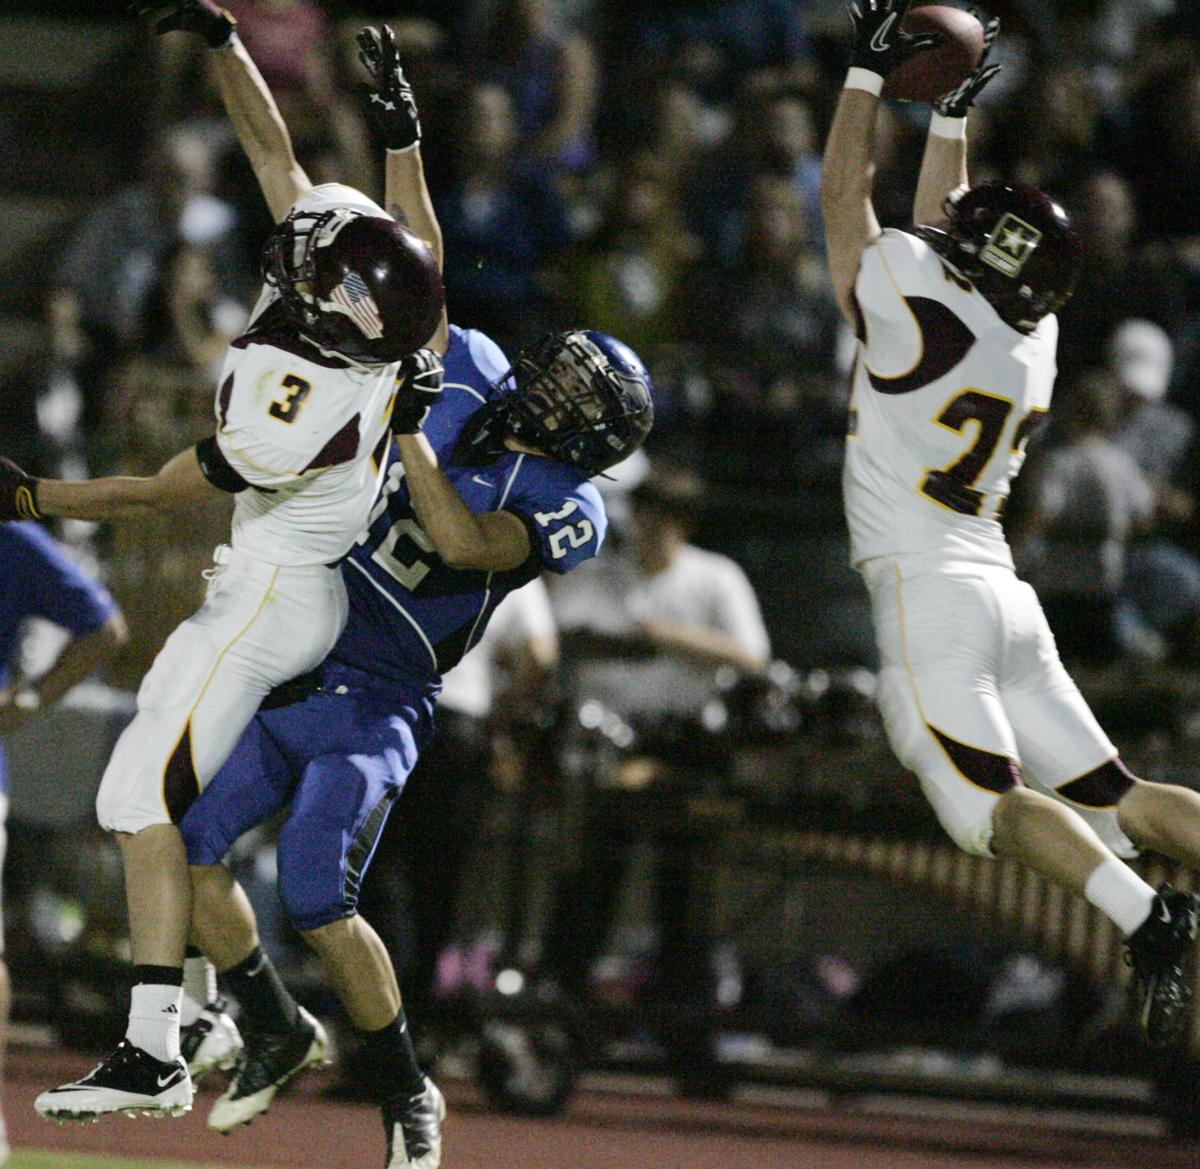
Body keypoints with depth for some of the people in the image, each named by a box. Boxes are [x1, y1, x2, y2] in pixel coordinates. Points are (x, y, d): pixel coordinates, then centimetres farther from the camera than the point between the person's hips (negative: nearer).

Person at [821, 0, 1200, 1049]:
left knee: (995, 804, -16)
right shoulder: (1034, 340, 10)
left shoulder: (918, 313, -9)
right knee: (1112, 796, 7)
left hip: (929, 591, -7)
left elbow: (846, 197, 3)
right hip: (1008, 597, 7)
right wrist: (953, 113, 33)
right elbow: (941, 240, 28)